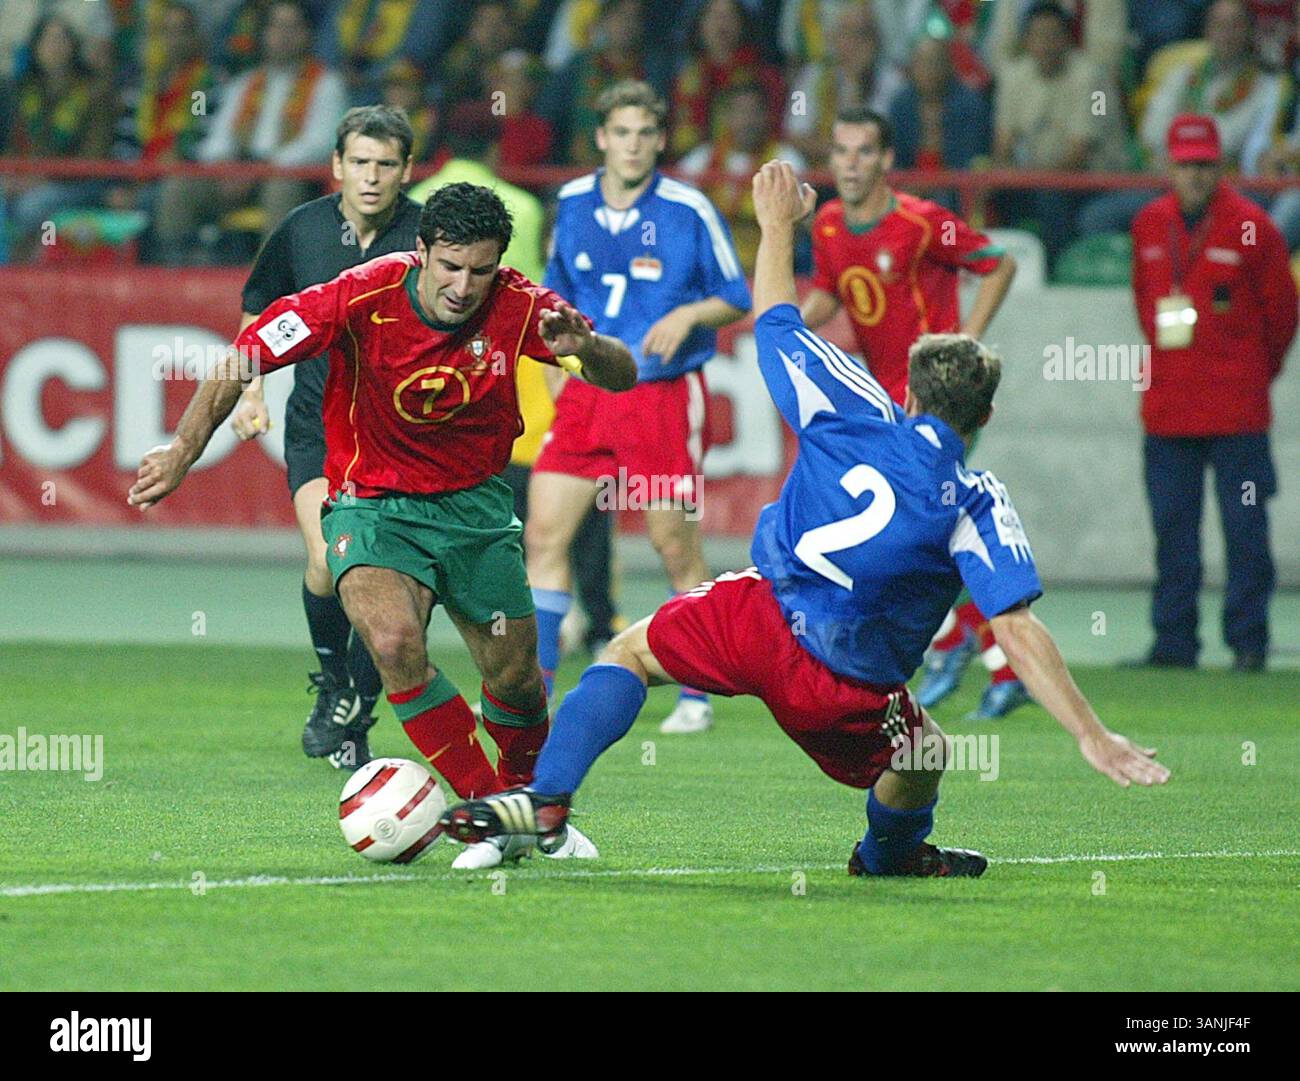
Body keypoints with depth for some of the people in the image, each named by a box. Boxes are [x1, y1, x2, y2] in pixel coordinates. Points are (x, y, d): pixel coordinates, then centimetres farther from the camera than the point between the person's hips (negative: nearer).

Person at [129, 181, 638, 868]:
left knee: (517, 678, 7)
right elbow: (243, 359, -15)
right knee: (394, 641, -30)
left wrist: (585, 347, -32)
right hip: (373, 503, -3)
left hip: (476, 503, 3)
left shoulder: (518, 308, -14)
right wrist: (184, 450, -20)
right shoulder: (362, 297, -22)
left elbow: (624, 377, -10)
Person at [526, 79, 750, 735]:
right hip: (586, 394, 4)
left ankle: (696, 695, 14)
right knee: (544, 534, -4)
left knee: (676, 546, 0)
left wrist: (688, 315, -17)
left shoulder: (689, 212, -7)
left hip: (664, 397, -4)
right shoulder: (572, 204, 5)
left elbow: (736, 299, 0)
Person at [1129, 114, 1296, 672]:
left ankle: (1248, 641, 1)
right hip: (1168, 405, 4)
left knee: (1244, 528, -4)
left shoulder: (1251, 227, -5)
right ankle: (1174, 640, 12)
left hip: (1236, 405, -4)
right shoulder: (1148, 225, 8)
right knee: (1171, 525, 7)